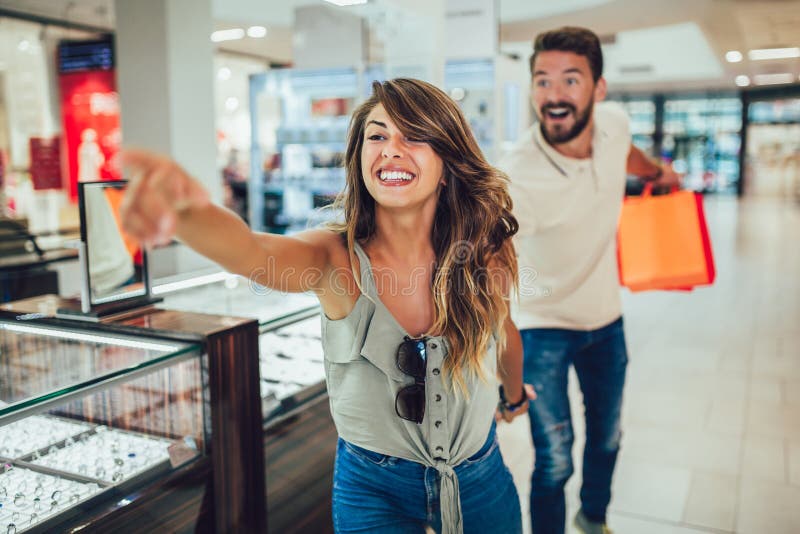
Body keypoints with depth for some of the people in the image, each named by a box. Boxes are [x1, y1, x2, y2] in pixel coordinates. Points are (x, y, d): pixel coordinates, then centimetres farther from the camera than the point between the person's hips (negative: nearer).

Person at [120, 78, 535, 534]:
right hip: (374, 488, -3)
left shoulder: (487, 259, -16)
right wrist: (185, 210, -68)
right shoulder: (339, 259, -23)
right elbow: (253, 252, -45)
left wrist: (516, 394, 26)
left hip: (480, 481, 4)